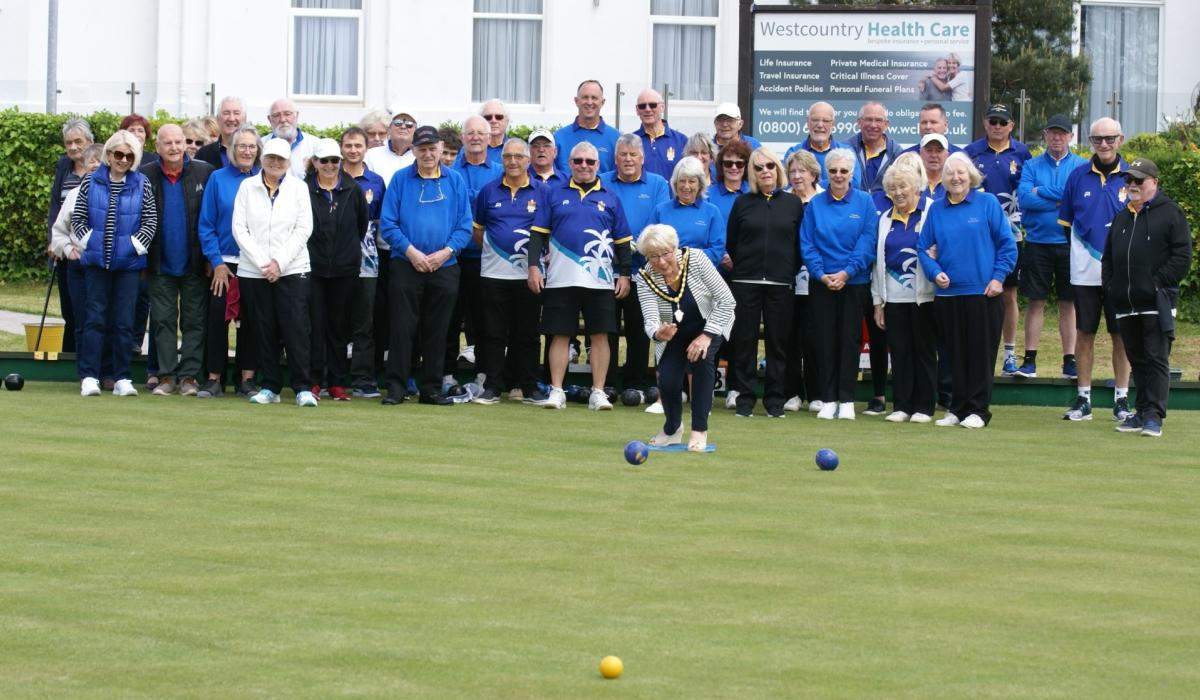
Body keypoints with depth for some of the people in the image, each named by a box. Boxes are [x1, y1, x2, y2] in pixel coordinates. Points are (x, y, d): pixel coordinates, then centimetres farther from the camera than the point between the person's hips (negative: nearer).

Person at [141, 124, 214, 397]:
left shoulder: (204, 173, -2)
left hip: (194, 263, -1)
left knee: (194, 322, 3)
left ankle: (189, 375, 7)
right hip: (161, 264, 1)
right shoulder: (146, 176, 1)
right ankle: (166, 376, 8)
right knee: (163, 321, 4)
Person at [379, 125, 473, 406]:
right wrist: (410, 251, -12)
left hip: (445, 267, 2)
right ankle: (396, 386, 0)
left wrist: (447, 251, -10)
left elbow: (465, 225, 4)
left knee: (436, 331, 6)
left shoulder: (455, 181, 6)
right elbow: (388, 223, -2)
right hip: (406, 265, -2)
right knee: (402, 328, -4)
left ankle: (431, 388, 12)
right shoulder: (400, 179, 2)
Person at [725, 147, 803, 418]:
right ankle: (744, 398, 6)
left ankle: (775, 399, 8)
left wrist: (793, 272, 2)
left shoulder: (793, 204, 7)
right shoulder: (742, 203, 7)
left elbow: (801, 244, 8)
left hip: (780, 284, 0)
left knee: (778, 342, 3)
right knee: (745, 340, 0)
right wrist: (737, 267, 6)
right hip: (745, 282, 0)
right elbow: (730, 243, 10)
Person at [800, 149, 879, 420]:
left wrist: (846, 272, -15)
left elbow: (868, 243, -6)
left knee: (850, 339, 1)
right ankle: (827, 399, 7)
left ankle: (846, 400, 6)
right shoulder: (815, 204, 5)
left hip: (854, 283, -1)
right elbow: (807, 244, 1)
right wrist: (821, 274, -12)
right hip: (821, 283, 1)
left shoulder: (864, 202, 1)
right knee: (824, 340, 2)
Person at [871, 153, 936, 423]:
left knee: (924, 351, 2)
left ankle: (924, 407, 6)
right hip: (894, 297, 5)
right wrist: (877, 300, 13)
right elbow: (879, 261, 16)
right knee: (899, 352, 5)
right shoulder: (886, 219, 14)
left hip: (923, 296, -5)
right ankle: (901, 406, 10)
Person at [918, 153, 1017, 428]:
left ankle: (978, 410, 5)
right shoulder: (936, 209, 8)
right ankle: (957, 408, 15)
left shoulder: (987, 203, -1)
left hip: (983, 292, -3)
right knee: (955, 354, 7)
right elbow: (923, 248, 10)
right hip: (948, 293, 3)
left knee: (981, 353, -1)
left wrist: (998, 277, -8)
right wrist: (935, 272, -7)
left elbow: (1007, 243, -1)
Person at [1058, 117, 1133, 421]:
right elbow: (1065, 220, 13)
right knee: (1084, 333, 6)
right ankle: (1083, 399, 12)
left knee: (1121, 335, 4)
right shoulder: (1077, 176, 5)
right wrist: (1081, 248, 4)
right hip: (1085, 270, 1)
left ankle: (1121, 399, 11)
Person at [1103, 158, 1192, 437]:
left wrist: (1159, 283, -13)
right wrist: (1110, 285, 10)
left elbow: (1182, 256, -8)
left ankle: (1154, 416, -11)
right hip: (1126, 304, 7)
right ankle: (1142, 412, 16)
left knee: (1156, 360, -8)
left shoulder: (1170, 213, -1)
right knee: (1137, 360, 11)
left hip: (1156, 304, -7)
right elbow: (1108, 256, 26)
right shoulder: (1121, 217, 20)